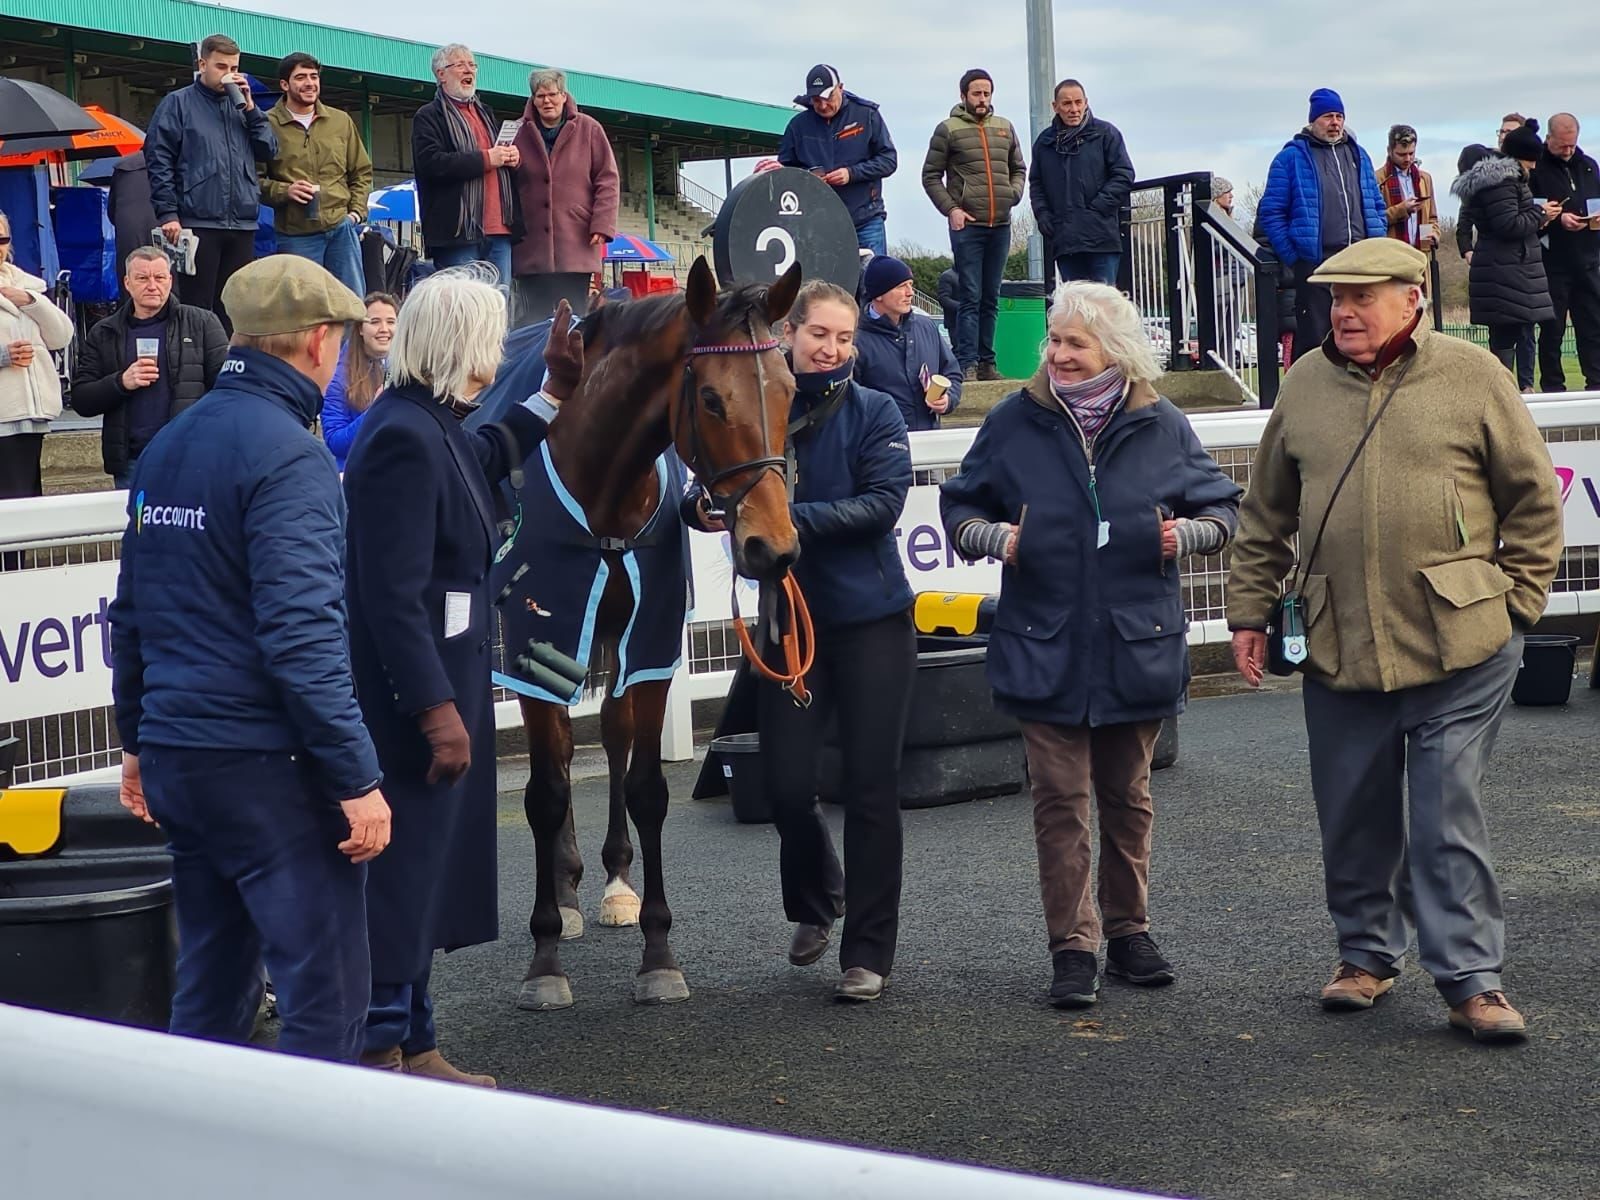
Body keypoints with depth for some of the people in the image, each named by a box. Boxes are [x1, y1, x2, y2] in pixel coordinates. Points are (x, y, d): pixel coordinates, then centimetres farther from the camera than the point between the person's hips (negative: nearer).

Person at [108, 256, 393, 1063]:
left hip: (174, 754, 9)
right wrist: (357, 777, -20)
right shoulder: (289, 455, -15)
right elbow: (302, 634, -22)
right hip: (265, 764, -9)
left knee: (211, 983, 17)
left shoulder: (167, 445, 12)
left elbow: (132, 613, 18)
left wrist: (139, 738, 26)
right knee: (326, 994, -4)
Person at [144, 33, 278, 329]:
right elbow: (158, 160, -3)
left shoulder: (241, 104, 18)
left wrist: (250, 108, 1)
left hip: (242, 225, 5)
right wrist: (168, 213, -13)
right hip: (198, 224, -5)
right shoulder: (178, 103, 4)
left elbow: (269, 151, 11)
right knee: (197, 308, -6)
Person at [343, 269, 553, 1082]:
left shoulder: (431, 426, 9)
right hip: (416, 695, -10)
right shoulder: (405, 437, -20)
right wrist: (437, 710, -25)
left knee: (423, 874, 17)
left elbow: (482, 461, 35)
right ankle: (381, 1054, 7)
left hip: (439, 686, 10)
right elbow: (394, 596, -25)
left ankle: (412, 1047, 27)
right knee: (403, 875, -2)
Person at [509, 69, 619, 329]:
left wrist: (602, 225, -5)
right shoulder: (522, 134, 11)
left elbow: (608, 180, 3)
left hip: (577, 244, -2)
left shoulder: (588, 129, 6)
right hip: (532, 246, 2)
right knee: (535, 319, 0)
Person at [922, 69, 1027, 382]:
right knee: (971, 297, -8)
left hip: (1001, 226, 5)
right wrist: (950, 209, -10)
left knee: (990, 298, 9)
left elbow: (1018, 169, 22)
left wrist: (1013, 193, 3)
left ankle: (986, 362, 13)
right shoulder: (949, 129, 0)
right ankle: (967, 364, -7)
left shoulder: (1004, 128, 14)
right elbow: (931, 176, 1)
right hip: (967, 226, -5)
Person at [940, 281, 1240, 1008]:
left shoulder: (1161, 428, 1)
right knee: (1060, 799, -2)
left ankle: (1128, 929, 27)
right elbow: (959, 507, 10)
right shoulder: (1015, 424, -1)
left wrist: (1186, 534, -8)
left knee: (1127, 796, 13)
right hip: (1045, 650, -1)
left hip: (1138, 645, 1)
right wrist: (995, 538, -10)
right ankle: (1073, 947, 5)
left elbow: (1221, 507, 12)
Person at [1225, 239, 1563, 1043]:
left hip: (1459, 649, -3)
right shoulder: (1305, 386, 8)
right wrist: (1249, 612, 11)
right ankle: (1367, 954, 28)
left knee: (1449, 817, -3)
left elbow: (1534, 498, 4)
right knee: (1352, 818, 11)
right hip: (1338, 650, 4)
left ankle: (1471, 978, 4)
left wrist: (1519, 602, 0)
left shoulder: (1472, 377, -1)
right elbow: (1265, 515, 15)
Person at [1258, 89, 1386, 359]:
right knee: (1313, 338, -7)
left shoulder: (1358, 155, 18)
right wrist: (1291, 257, -9)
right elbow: (1271, 212, -3)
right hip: (1314, 264, -5)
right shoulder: (1292, 157, 1)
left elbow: (1377, 205, 23)